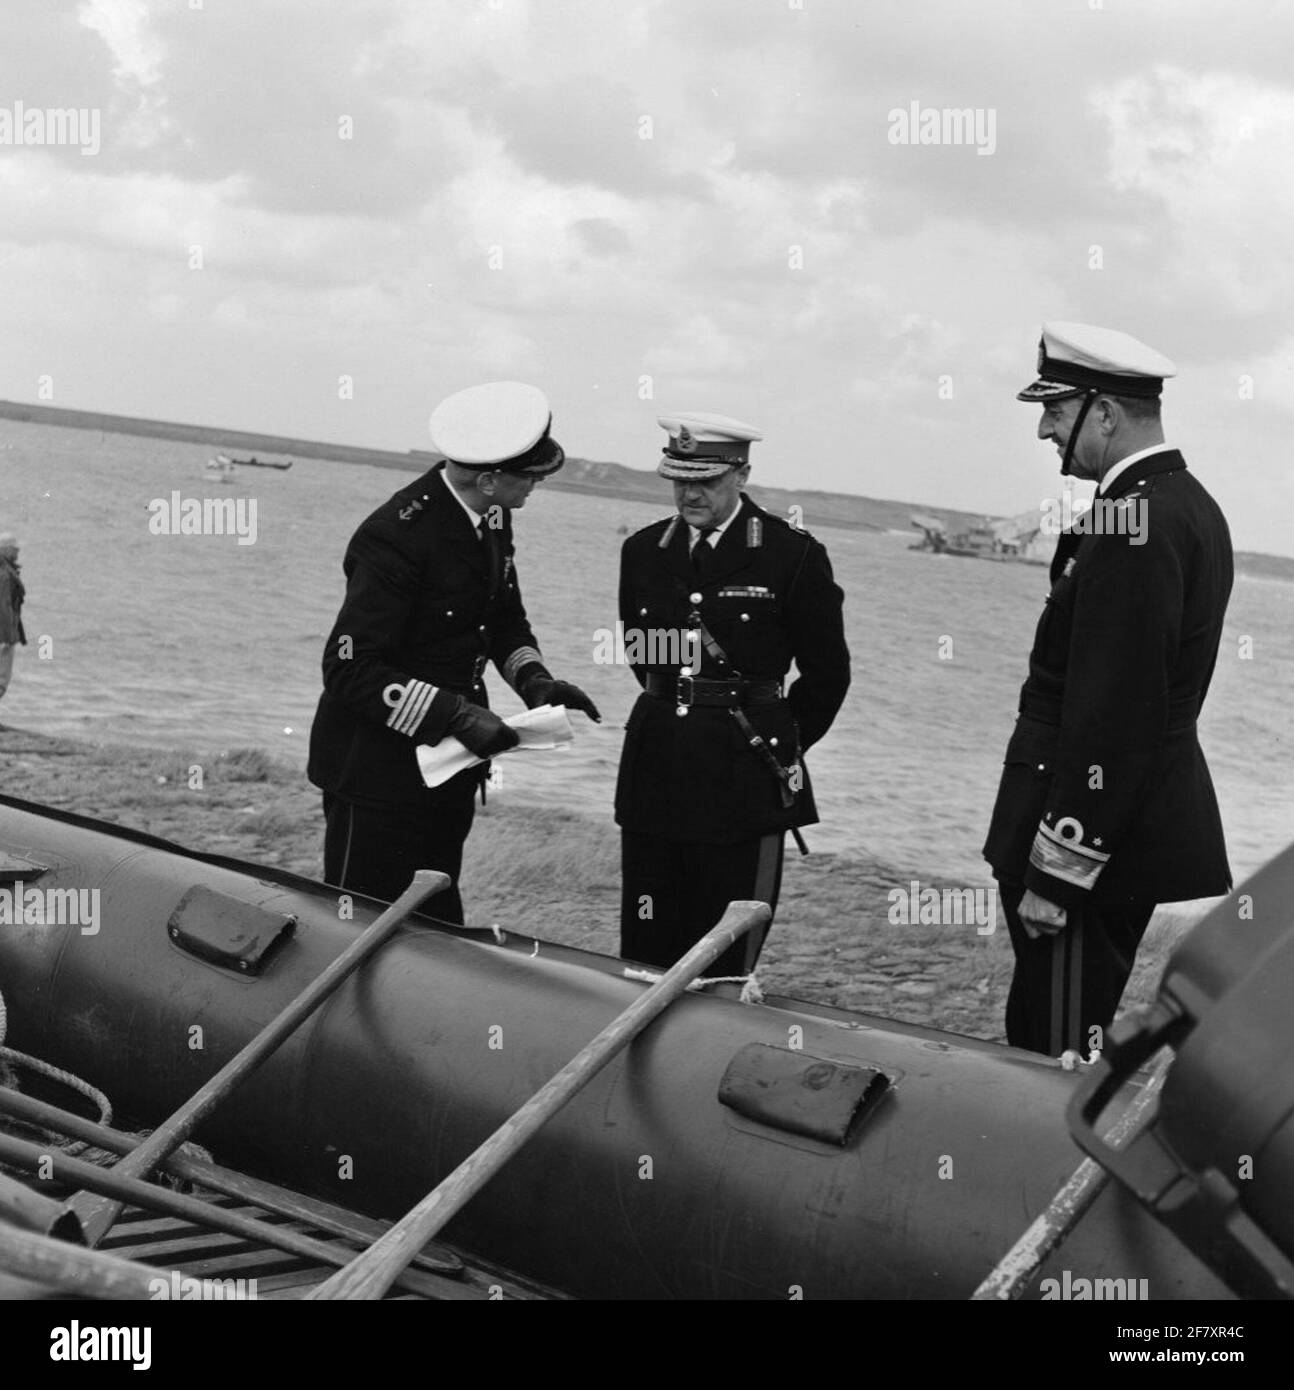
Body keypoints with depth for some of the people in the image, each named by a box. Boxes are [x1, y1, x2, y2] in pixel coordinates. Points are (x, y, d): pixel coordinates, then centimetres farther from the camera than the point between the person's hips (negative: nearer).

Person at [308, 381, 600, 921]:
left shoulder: (491, 517, 4)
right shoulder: (396, 537, -23)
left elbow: (506, 616, 19)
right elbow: (350, 669, -23)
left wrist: (533, 679, 0)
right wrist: (455, 715, -26)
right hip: (377, 771, -8)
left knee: (438, 923, 14)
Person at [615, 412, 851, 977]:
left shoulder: (794, 556, -5)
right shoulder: (643, 551, 9)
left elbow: (827, 673, 4)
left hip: (743, 780, -4)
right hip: (655, 771, 4)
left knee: (726, 961, 0)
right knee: (645, 951, 7)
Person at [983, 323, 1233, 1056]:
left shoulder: (1131, 520, -19)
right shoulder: (1192, 505, 13)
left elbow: (1110, 714, -23)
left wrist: (1055, 870, -19)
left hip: (1095, 837, -10)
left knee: (1062, 1052, -4)